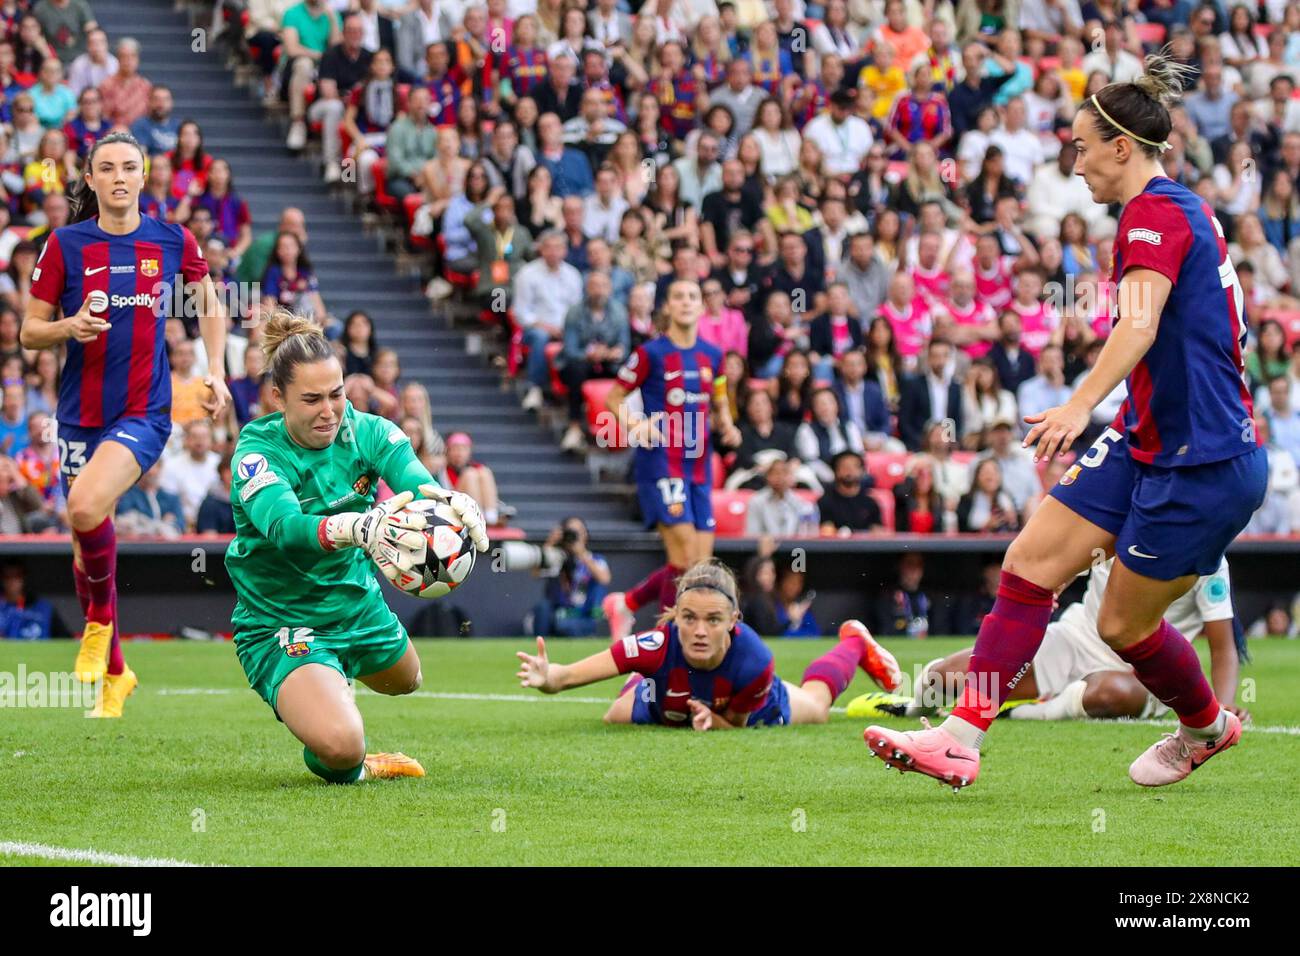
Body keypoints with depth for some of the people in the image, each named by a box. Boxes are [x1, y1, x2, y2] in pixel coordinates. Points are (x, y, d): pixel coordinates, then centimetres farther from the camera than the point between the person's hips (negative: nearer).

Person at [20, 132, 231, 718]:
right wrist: (68, 327, -18)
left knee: (86, 507, -29)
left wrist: (215, 373, 8)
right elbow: (29, 333, 2)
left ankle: (101, 617, -3)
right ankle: (114, 672, 28)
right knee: (84, 546, 8)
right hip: (81, 416, 3)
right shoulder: (65, 245, -2)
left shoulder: (173, 241, 0)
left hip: (144, 412, -3)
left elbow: (210, 304, 18)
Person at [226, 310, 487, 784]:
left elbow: (418, 481, -33)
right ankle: (335, 763, 9)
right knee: (340, 746, -30)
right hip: (281, 624, -6)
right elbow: (283, 525, -46)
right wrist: (360, 528, -67)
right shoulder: (258, 452, -26)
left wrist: (453, 502, -59)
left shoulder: (367, 432, -14)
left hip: (356, 600, 6)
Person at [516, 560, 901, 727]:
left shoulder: (754, 662, -46)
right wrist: (548, 678, -83)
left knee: (815, 705, 33)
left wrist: (714, 721, -49)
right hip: (666, 707, 0)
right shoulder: (661, 644, -50)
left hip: (743, 711, 0)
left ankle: (855, 642, 62)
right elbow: (571, 674, -60)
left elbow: (736, 726, -26)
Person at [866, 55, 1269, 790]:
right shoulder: (1182, 210, 14)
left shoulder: (1156, 213, -17)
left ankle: (1207, 727, 32)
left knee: (1124, 624, 4)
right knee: (1031, 562, -2)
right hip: (1148, 447, 10)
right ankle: (962, 739, -5)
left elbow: (1141, 321, -34)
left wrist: (1080, 406, -48)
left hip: (1204, 465, -10)